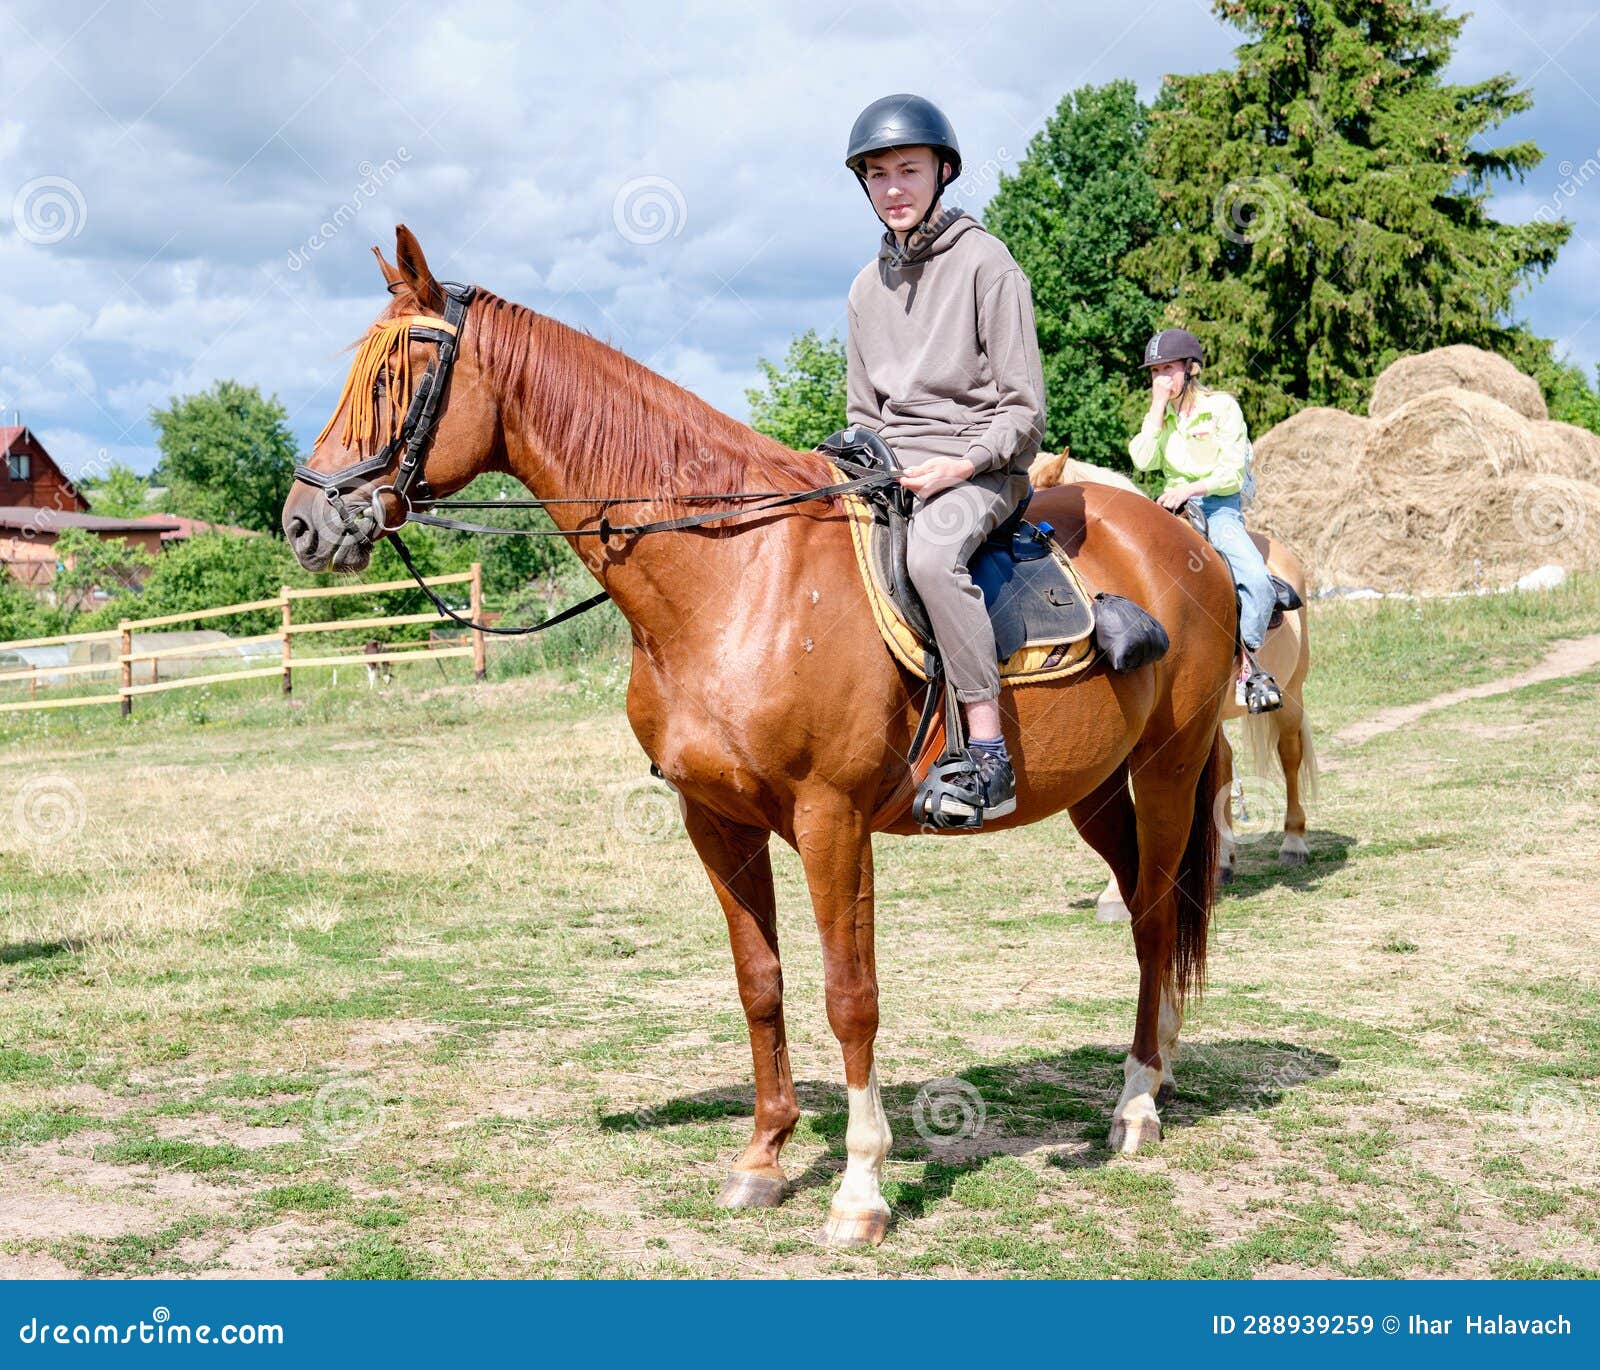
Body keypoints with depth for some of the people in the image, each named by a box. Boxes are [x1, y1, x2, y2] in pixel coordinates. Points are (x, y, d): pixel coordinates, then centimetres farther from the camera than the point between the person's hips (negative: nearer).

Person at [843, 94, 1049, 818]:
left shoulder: (985, 263, -4)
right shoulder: (867, 286, 15)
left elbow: (1024, 407, -6)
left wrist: (962, 464, -20)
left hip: (980, 467, -7)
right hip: (891, 470, 7)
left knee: (930, 552, -37)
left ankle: (990, 754, -35)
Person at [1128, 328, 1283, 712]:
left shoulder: (1222, 407, -1)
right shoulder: (1158, 413, 11)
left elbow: (1233, 473, -7)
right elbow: (1143, 461, -7)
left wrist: (1190, 489, -22)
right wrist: (1158, 408, -8)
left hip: (1219, 506, -3)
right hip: (1175, 506, 3)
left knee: (1258, 581, -27)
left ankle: (1247, 665, -12)